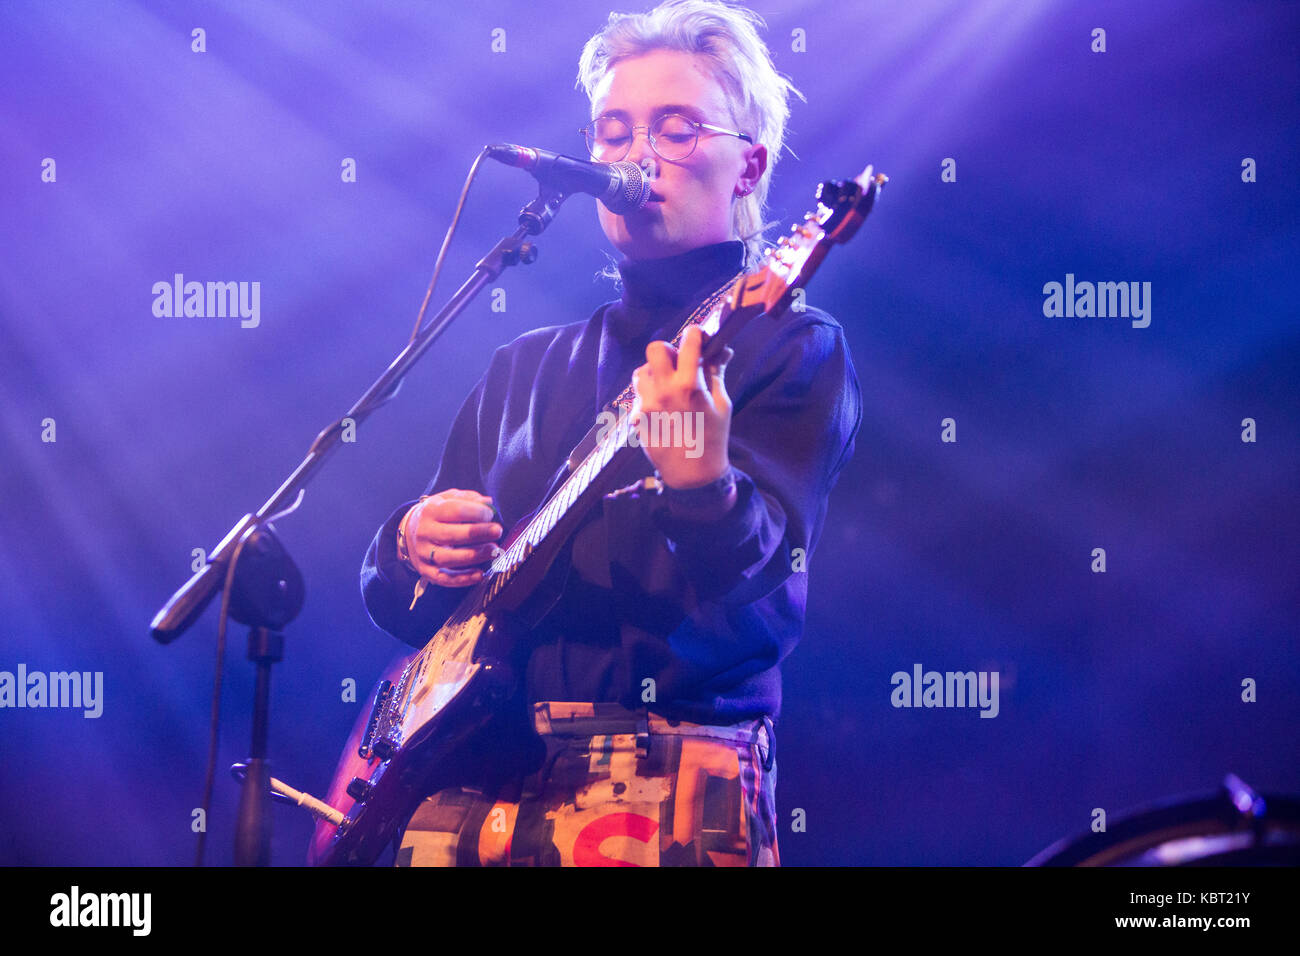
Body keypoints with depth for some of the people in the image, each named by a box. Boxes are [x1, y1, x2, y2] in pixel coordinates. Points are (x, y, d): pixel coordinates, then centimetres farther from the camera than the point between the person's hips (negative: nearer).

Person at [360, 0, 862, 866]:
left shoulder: (790, 348, 3)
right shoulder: (526, 366, 20)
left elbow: (758, 597, -12)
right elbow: (399, 601, 22)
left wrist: (701, 482, -31)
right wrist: (412, 545, 0)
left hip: (659, 793, -4)